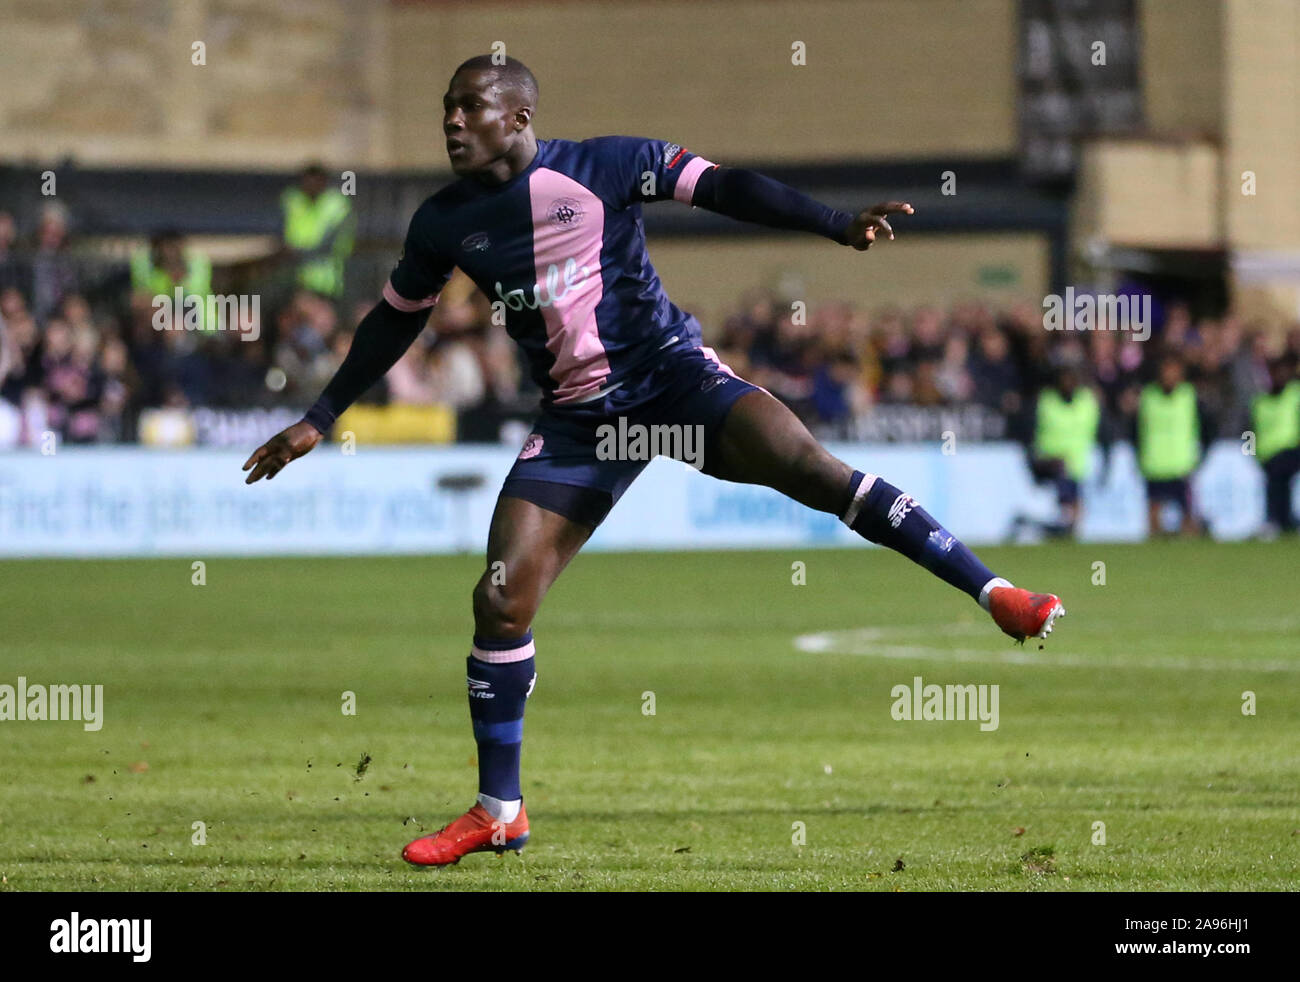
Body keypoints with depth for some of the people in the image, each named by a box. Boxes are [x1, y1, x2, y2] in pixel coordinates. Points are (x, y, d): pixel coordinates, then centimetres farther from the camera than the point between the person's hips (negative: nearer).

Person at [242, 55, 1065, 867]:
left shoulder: (603, 167, -7)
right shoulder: (444, 225, 5)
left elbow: (724, 188, -8)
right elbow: (395, 320, 20)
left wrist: (840, 226, -18)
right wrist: (319, 421, 21)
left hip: (671, 372, -4)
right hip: (579, 419, 4)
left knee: (807, 466, -28)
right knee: (501, 602, -7)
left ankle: (991, 591, -25)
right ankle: (499, 812, 8)